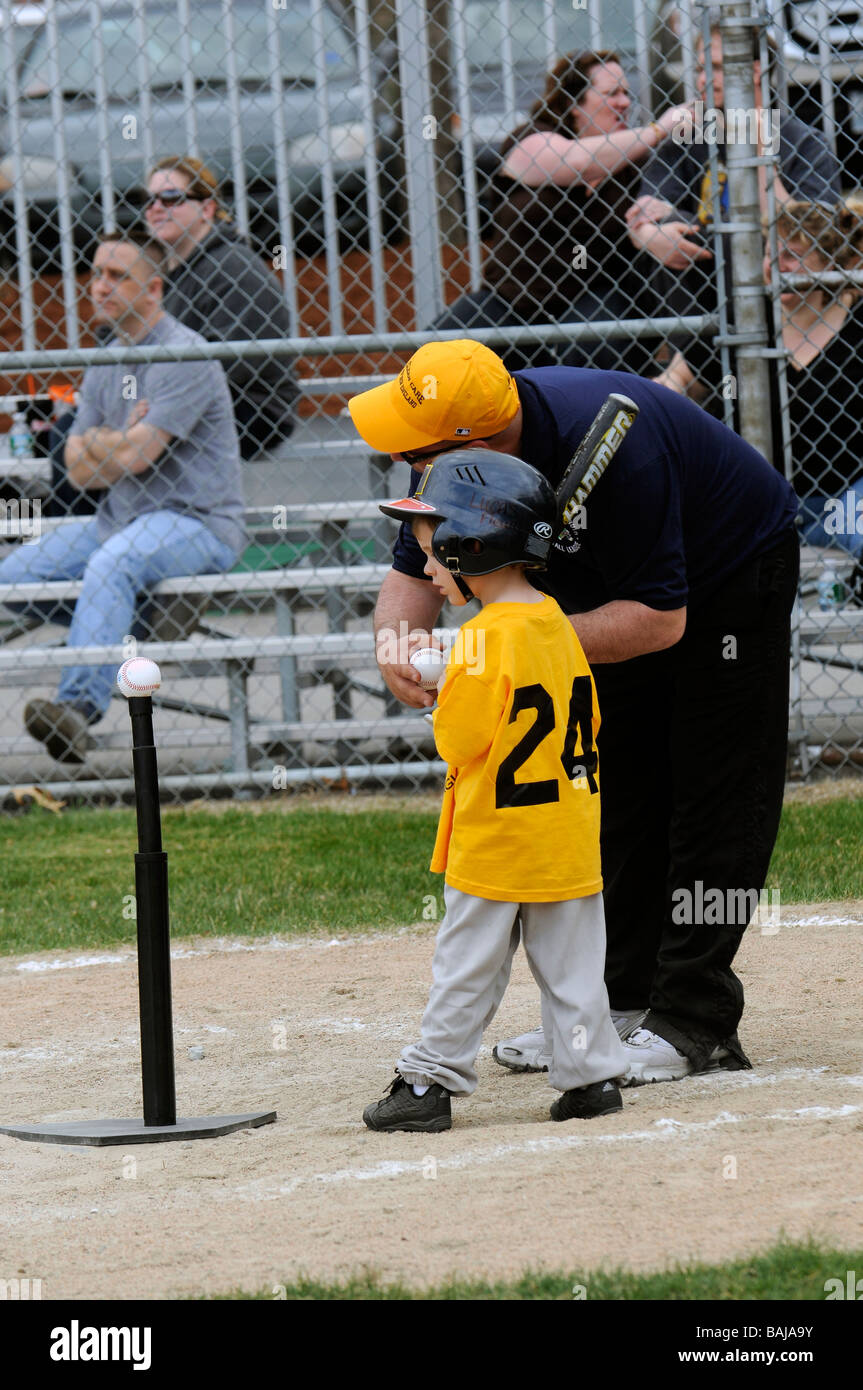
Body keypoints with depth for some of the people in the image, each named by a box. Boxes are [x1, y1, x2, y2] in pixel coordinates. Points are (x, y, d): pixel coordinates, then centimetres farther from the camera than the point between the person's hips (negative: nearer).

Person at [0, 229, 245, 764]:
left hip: (198, 521, -8)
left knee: (111, 565, -38)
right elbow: (80, 469, 10)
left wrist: (98, 444, 3)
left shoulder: (182, 355, -11)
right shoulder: (106, 364, 16)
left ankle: (79, 708, -50)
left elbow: (135, 456, -17)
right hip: (121, 518, 8)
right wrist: (120, 445, -9)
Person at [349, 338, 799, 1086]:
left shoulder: (608, 444, -42)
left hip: (738, 571, -8)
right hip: (627, 590, 8)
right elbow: (415, 570, -9)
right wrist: (397, 642, -32)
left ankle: (694, 1021, -11)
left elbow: (660, 620, -38)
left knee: (713, 798, -10)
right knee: (623, 799, 9)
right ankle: (627, 1001, 16)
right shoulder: (456, 444, -21)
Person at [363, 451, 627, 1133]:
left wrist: (442, 700, 3)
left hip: (494, 841, -6)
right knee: (571, 961, 10)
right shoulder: (557, 625, 4)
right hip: (569, 839, 6)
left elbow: (457, 742, -16)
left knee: (467, 964, 1)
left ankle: (431, 1079, 6)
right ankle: (591, 1073, 10)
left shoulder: (486, 640, -18)